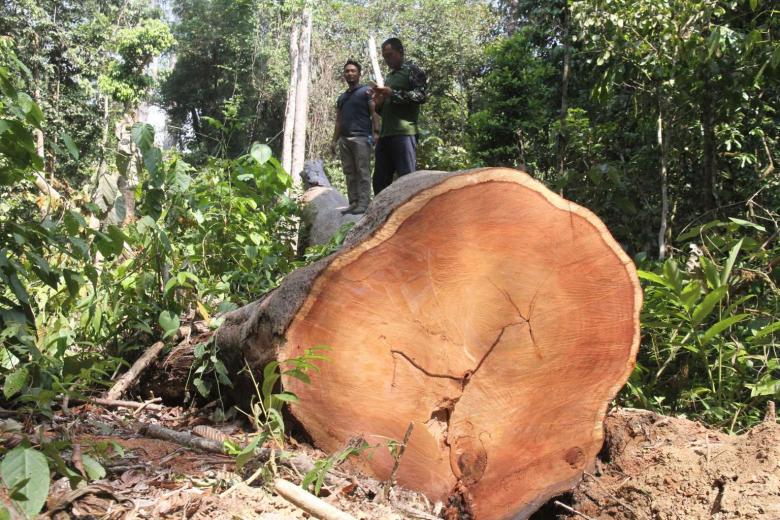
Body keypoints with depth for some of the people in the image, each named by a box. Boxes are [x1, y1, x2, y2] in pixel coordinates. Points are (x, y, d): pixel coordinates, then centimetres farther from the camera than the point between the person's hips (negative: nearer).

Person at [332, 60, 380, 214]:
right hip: (344, 139, 6)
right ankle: (353, 203, 3)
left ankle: (363, 203, -13)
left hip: (361, 137, -6)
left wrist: (376, 132, -17)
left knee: (363, 171, -9)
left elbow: (374, 113, -4)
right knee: (349, 172, 3)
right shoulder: (341, 97, 24)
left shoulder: (366, 91, 5)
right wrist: (335, 139, 15)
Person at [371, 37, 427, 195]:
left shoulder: (412, 70, 6)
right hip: (385, 134, 8)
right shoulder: (388, 77, 27)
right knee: (380, 181, 5)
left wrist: (392, 94, -11)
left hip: (404, 133, -8)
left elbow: (421, 96, -10)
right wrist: (379, 103, 9)